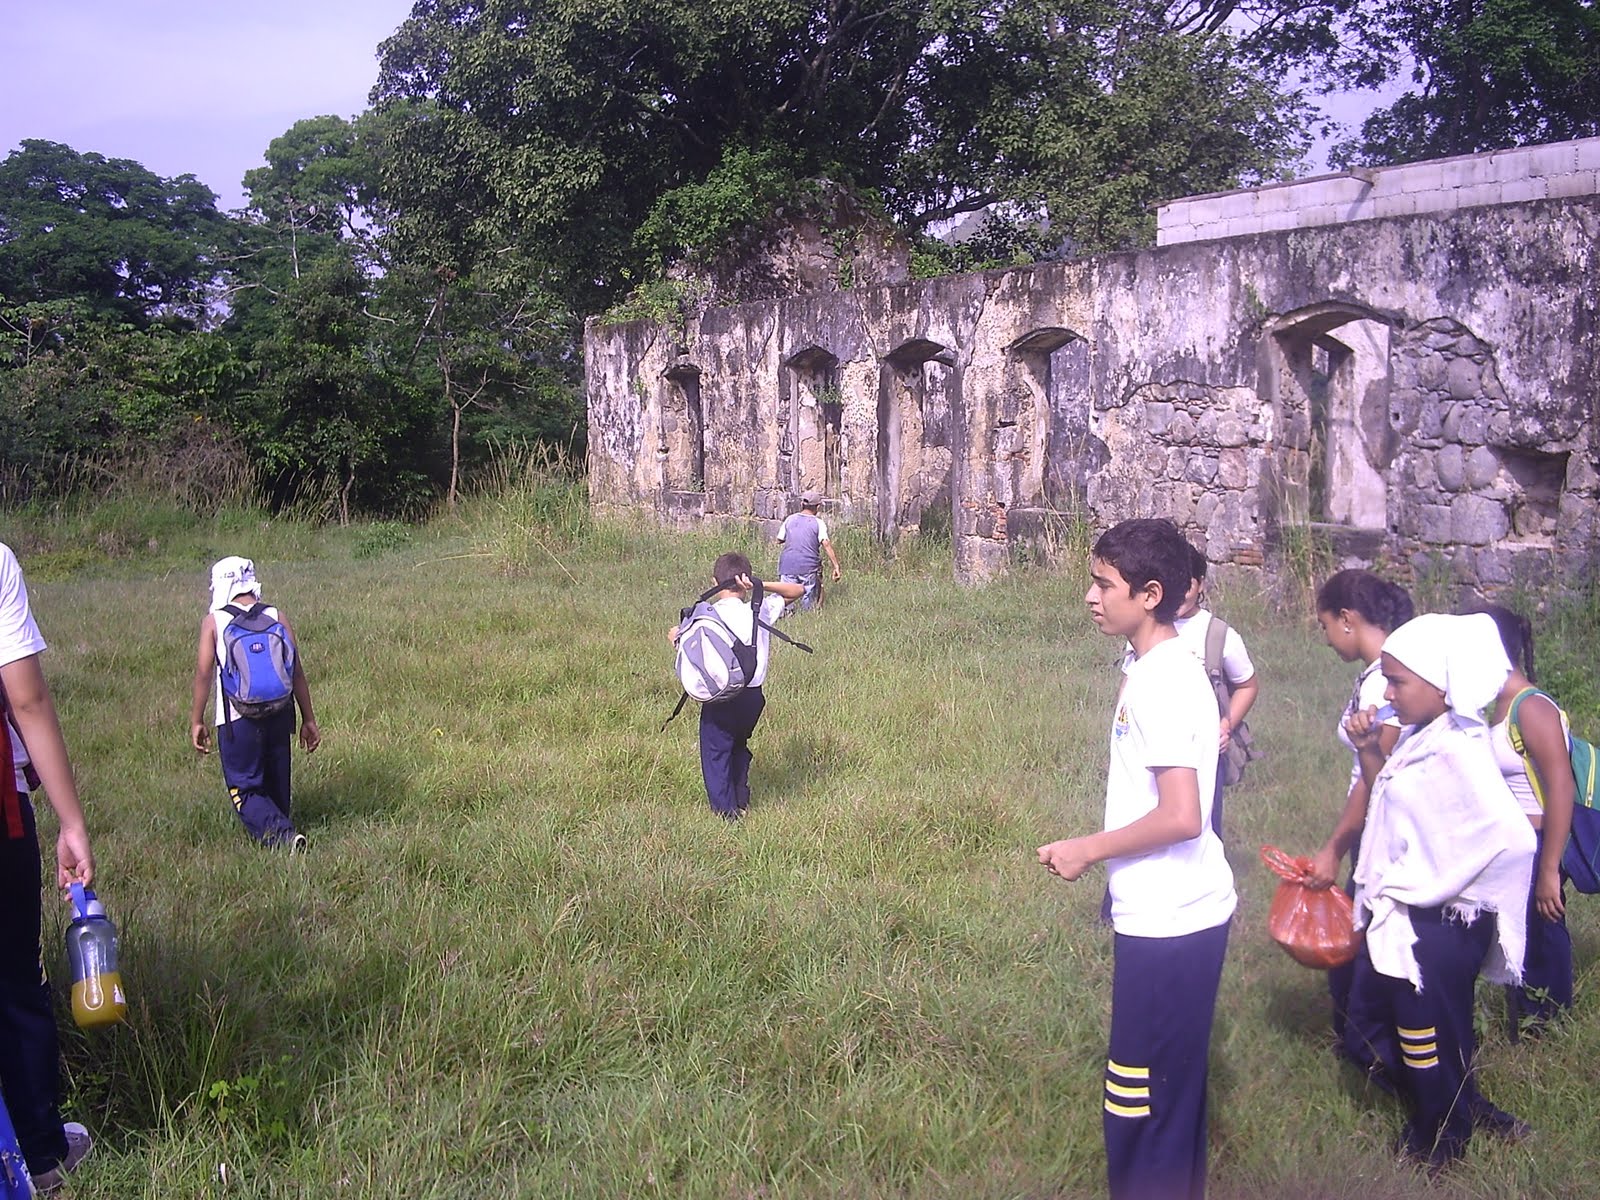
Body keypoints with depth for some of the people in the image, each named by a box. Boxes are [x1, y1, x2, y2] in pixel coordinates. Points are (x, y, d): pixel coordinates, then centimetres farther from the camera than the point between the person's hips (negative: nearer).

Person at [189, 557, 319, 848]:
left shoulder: (213, 622, -3)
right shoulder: (277, 618, 3)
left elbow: (203, 674, -6)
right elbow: (297, 673, 2)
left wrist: (197, 721, 4)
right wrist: (308, 719, 9)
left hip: (236, 717, -3)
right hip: (279, 713, 3)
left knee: (244, 788, 3)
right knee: (277, 786, 18)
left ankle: (282, 835, -17)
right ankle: (280, 828, 27)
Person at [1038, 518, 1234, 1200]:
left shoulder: (1159, 683, -21)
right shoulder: (1168, 669, 9)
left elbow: (1181, 816, -27)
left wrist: (1088, 850, -16)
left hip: (1167, 923, -10)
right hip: (1177, 913, 10)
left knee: (1140, 1100, 2)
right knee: (1174, 1086, 22)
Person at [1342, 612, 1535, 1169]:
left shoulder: (1457, 752, -25)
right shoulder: (1417, 739, 3)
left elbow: (1510, 839, -33)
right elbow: (1384, 802, 18)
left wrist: (1427, 890, -23)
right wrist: (1369, 750, 1)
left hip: (1438, 927, -9)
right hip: (1405, 916, 9)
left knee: (1428, 1034, 10)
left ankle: (1439, 1142, 33)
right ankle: (1462, 1110, 43)